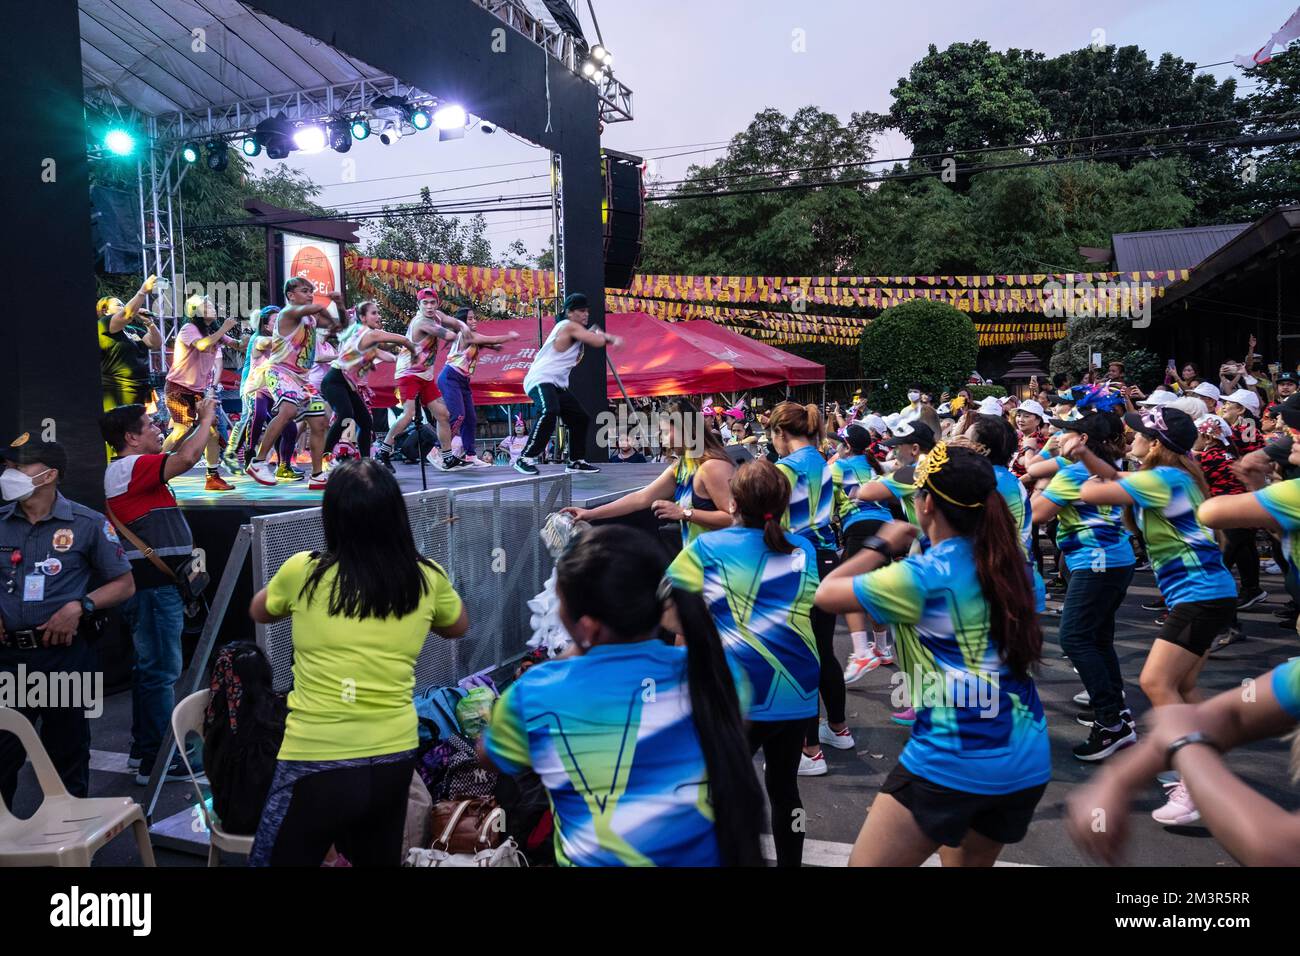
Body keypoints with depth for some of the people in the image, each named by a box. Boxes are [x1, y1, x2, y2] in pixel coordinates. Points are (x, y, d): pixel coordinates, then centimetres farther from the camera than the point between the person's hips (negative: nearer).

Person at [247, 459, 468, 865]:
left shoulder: (303, 572, -11)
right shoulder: (427, 579, -6)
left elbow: (259, 612, 13)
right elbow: (458, 627, 17)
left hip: (316, 763, -3)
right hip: (394, 760, 3)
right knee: (379, 859, 24)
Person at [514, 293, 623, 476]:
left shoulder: (577, 329, 17)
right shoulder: (569, 326, -12)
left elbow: (601, 337, 18)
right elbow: (598, 342, -19)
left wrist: (614, 339, -5)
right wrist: (599, 334, 4)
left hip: (558, 385, 10)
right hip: (540, 380, -10)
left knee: (579, 418, 13)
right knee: (549, 412, -35)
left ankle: (576, 462, 27)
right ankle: (525, 459, -34)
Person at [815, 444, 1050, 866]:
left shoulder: (921, 576, -14)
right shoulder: (1009, 563, 4)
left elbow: (826, 594, -5)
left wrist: (881, 546, 9)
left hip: (953, 763, -7)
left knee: (865, 862, 8)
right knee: (966, 862, 26)